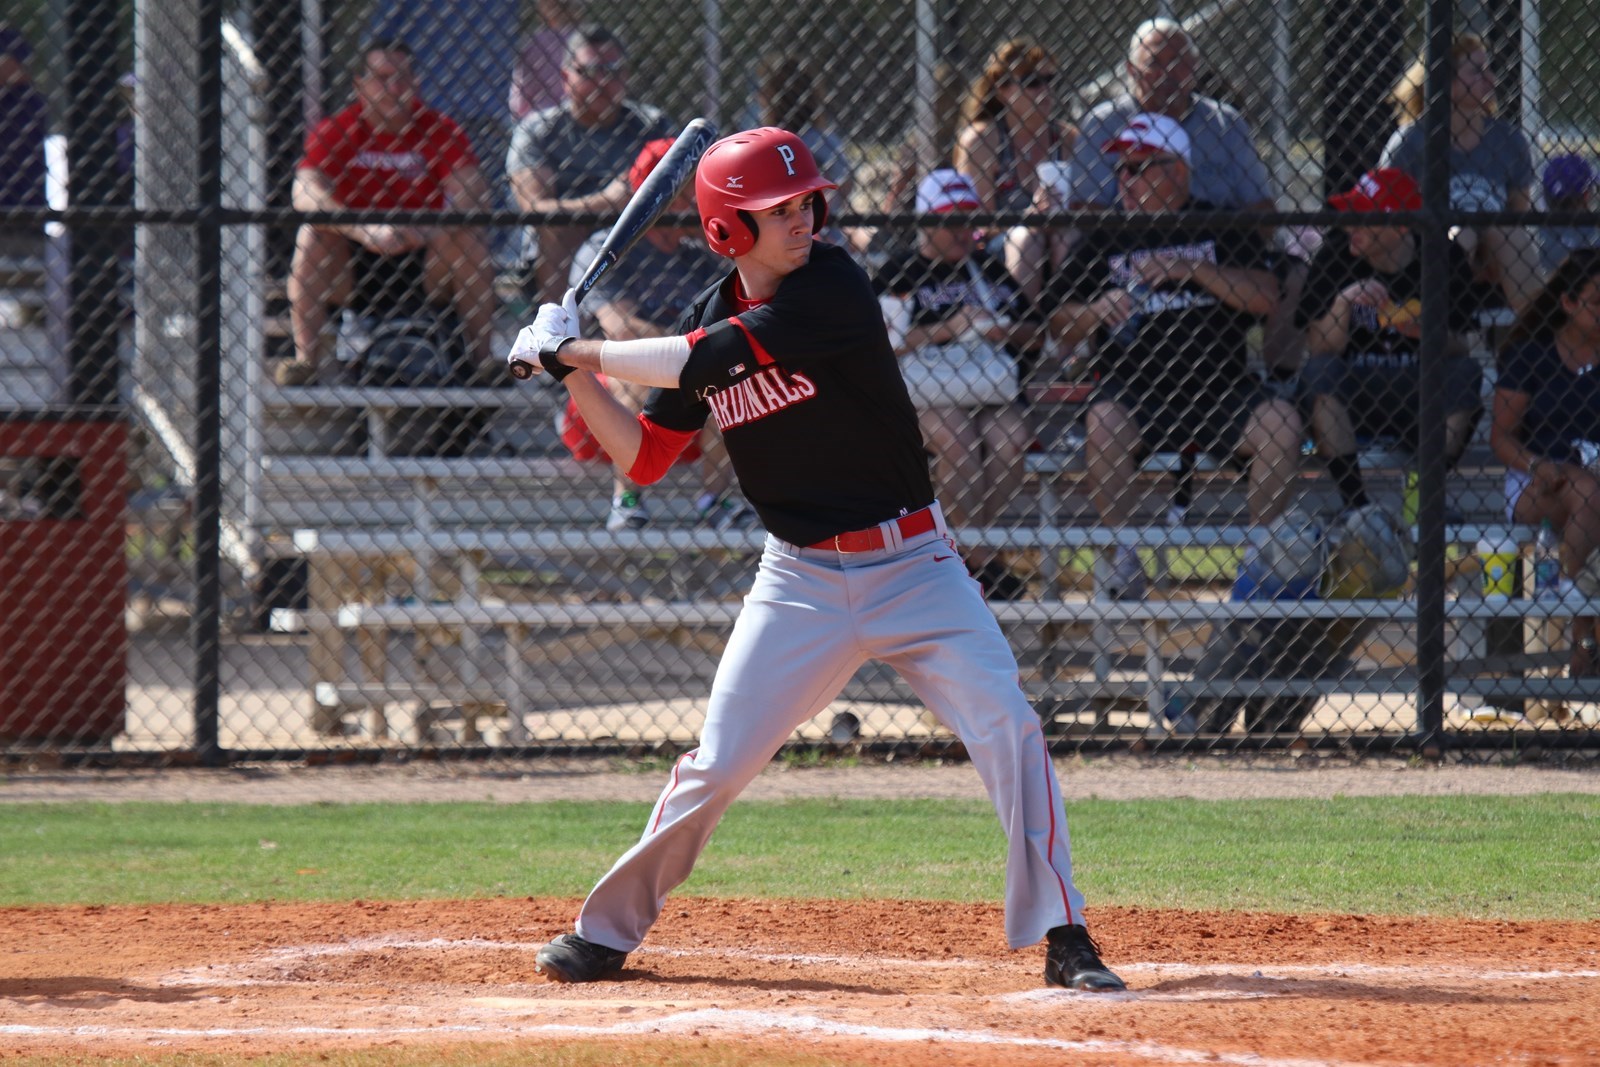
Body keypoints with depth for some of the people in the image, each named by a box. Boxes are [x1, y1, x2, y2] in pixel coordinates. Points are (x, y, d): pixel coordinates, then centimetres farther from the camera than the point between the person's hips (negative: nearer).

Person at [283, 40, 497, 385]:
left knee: (467, 240, -26)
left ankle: (481, 358, -20)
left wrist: (433, 229, -37)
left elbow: (475, 198, -16)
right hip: (354, 264, 0)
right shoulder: (334, 131, -5)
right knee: (312, 236, -27)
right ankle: (305, 359, -29)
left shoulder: (440, 130, -3)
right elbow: (306, 196, -22)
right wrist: (365, 232, -38)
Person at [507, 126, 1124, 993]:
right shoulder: (708, 318, 1)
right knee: (717, 766, 0)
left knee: (1010, 734, -15)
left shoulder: (830, 287, -15)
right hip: (799, 580, 3)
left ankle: (1062, 939, -7)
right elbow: (644, 456, 8)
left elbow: (708, 359, -24)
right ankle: (607, 931, 16)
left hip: (910, 564, -3)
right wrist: (574, 374, -5)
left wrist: (576, 351, -15)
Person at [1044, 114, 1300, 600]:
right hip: (1134, 388, 0)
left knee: (1281, 420, -26)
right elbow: (1060, 325, 14)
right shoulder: (1104, 238, 15)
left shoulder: (1220, 228, 12)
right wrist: (1097, 311, -8)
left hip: (1220, 387, 0)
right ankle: (1123, 558, -24)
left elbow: (1265, 298, -3)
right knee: (1103, 422, -32)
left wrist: (1190, 269, -12)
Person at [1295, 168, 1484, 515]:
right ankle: (1355, 504, -28)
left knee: (1466, 372, -27)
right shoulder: (1335, 257, -6)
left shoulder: (1444, 258, -5)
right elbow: (1318, 350, -10)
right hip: (1352, 395, 0)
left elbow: (1458, 351, -6)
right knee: (1318, 371, -29)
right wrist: (1343, 302, -27)